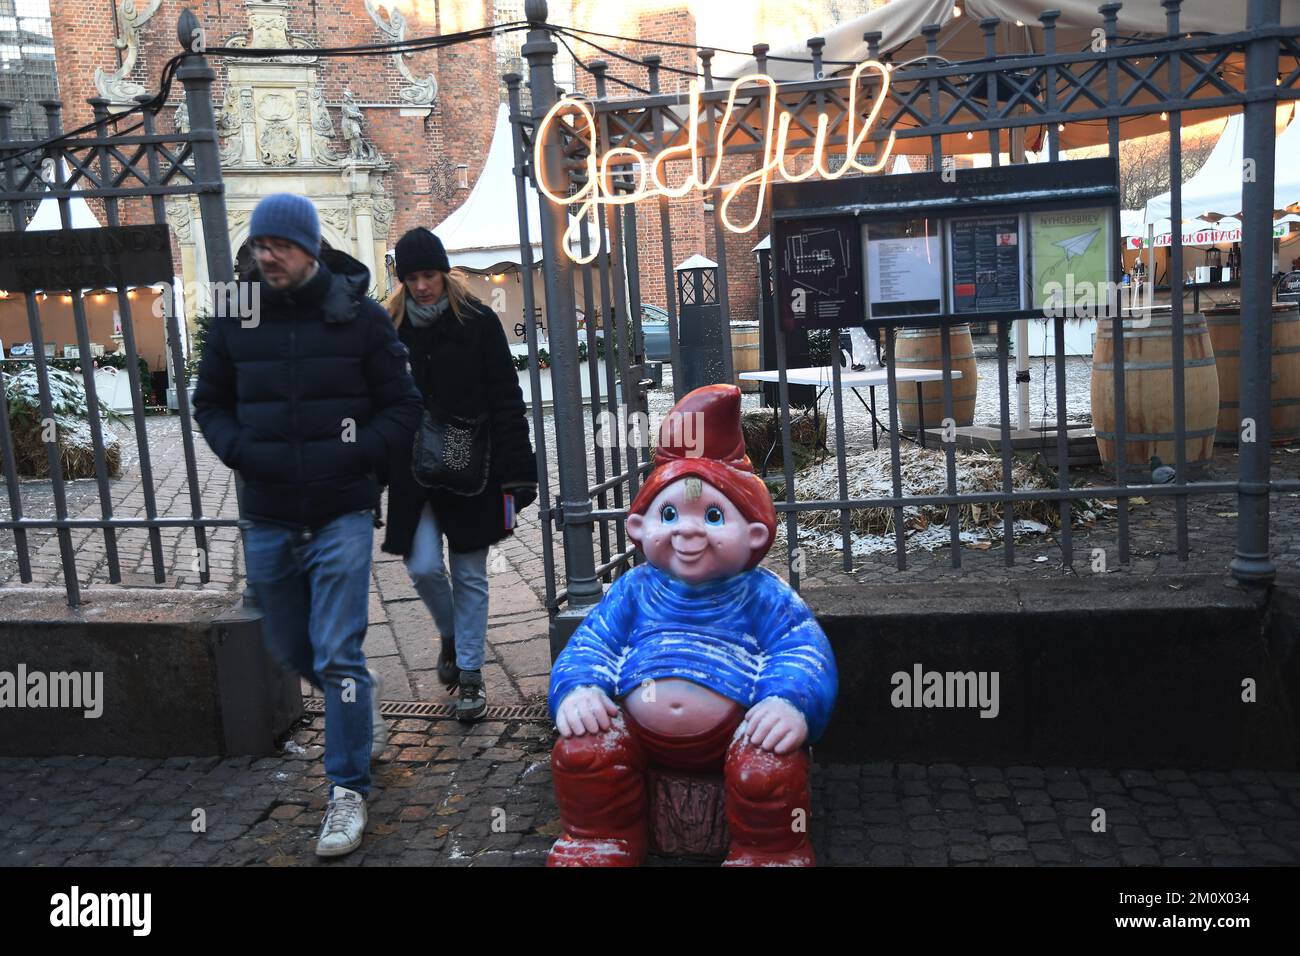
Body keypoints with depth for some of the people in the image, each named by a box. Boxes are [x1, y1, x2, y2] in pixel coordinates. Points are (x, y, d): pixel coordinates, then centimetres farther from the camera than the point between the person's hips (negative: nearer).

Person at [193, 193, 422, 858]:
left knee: (337, 657, -6)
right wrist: (241, 452, -6)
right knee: (290, 650, 18)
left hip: (342, 515, -4)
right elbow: (210, 403, 13)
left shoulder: (359, 316, -5)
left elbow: (402, 406, -1)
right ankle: (361, 698, 47)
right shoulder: (234, 319, 2)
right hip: (267, 519, 4)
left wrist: (353, 454, -15)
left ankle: (348, 791, 8)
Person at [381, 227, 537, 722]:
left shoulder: (478, 321, -2)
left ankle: (470, 674, 20)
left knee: (470, 575, 6)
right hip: (412, 472, 2)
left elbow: (506, 399, -4)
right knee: (423, 567, -5)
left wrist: (517, 469, -9)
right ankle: (451, 637, 27)